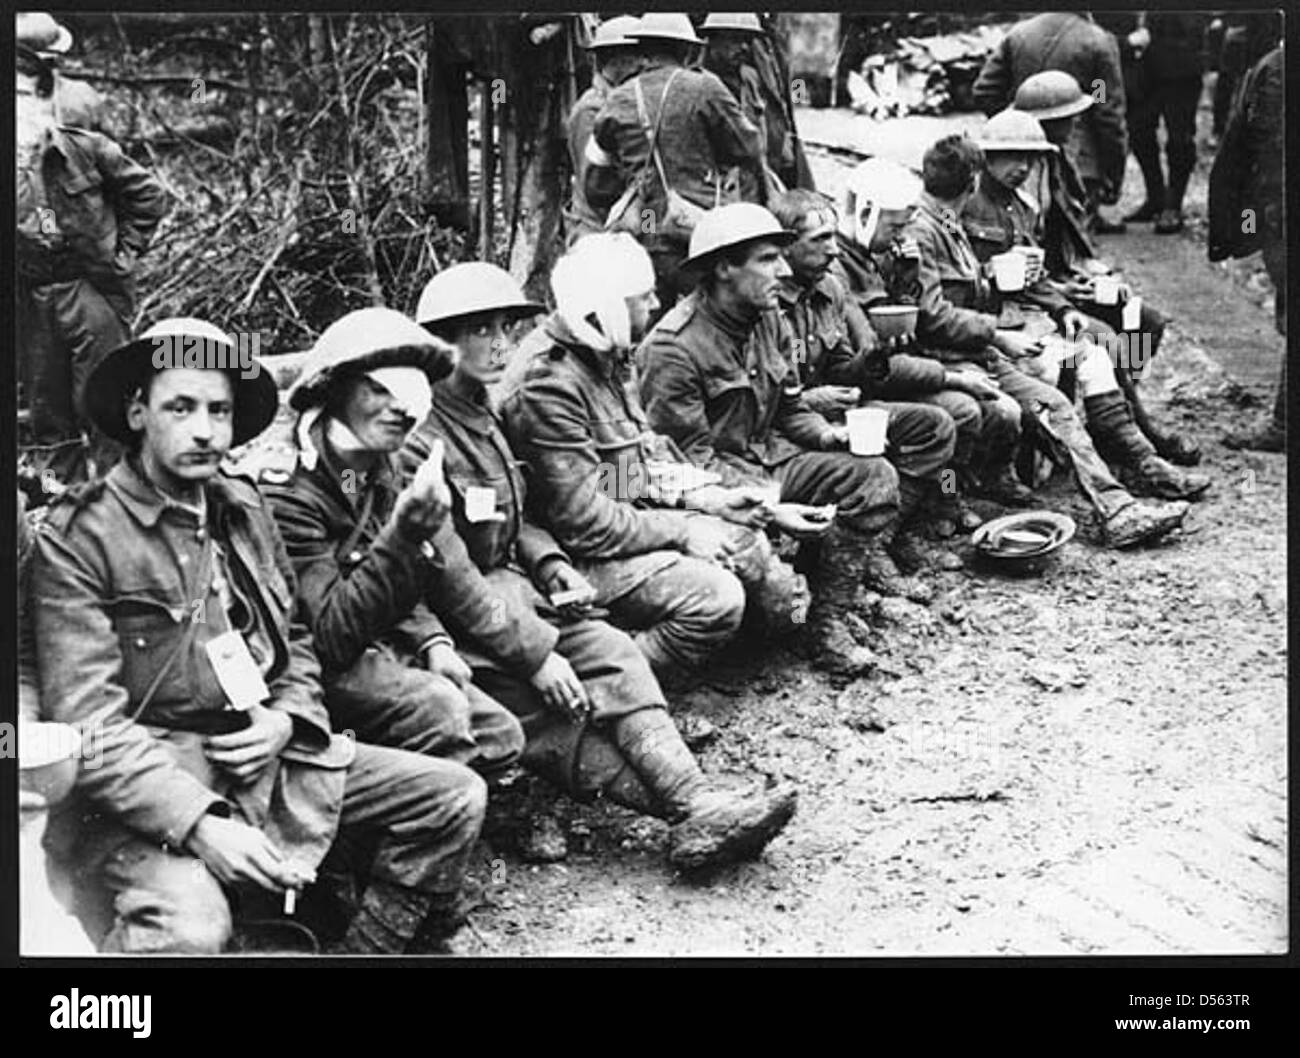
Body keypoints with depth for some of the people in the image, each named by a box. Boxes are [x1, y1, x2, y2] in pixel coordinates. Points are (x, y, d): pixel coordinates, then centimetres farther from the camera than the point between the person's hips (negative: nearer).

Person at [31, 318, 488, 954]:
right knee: (189, 924, -36)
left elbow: (297, 641, 24)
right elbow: (87, 722, -15)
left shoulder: (245, 510, 12)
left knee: (454, 795, -2)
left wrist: (287, 720, 1)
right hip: (145, 784, -7)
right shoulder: (77, 536, -9)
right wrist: (202, 825, -24)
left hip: (266, 756, 7)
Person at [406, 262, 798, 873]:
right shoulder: (418, 441, -18)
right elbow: (449, 576, -21)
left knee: (614, 652, -14)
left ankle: (697, 807, -25)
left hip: (506, 589, 8)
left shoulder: (481, 415, 12)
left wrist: (550, 563, 3)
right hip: (451, 630, -8)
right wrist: (535, 652, -22)